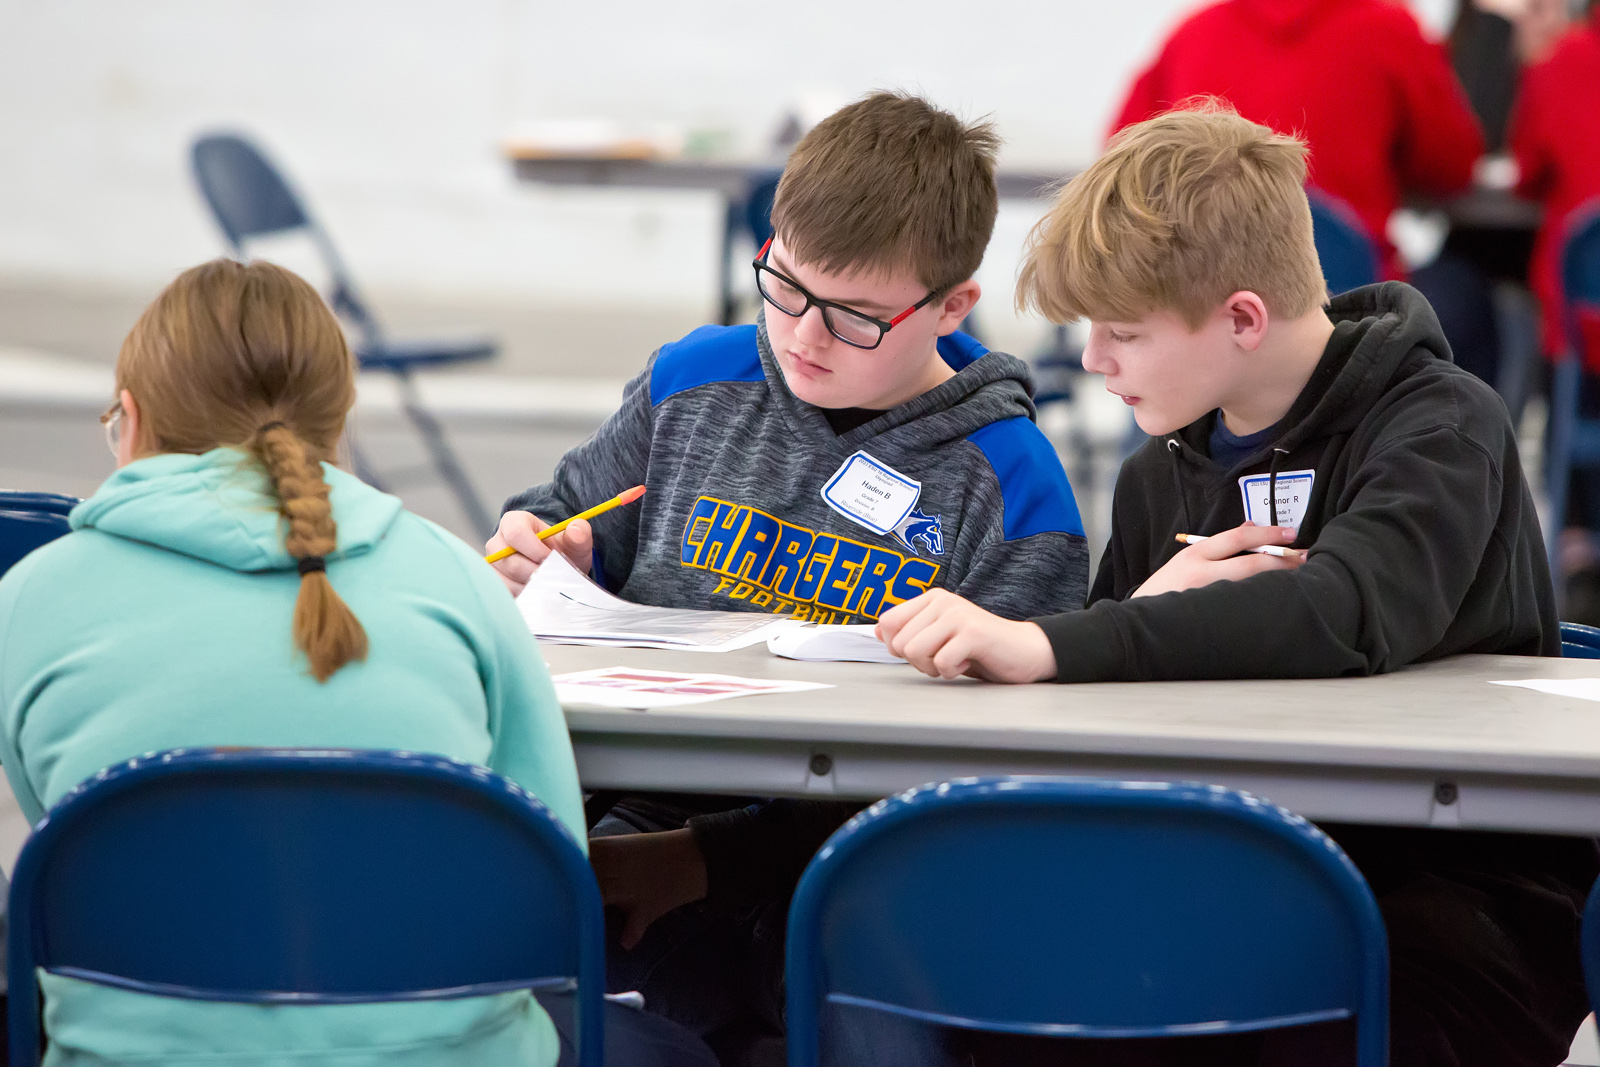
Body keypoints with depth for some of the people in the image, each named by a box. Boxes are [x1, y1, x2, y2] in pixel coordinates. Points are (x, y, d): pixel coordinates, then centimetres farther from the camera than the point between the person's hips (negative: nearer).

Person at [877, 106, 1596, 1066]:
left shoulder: (1439, 429, -10)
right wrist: (1150, 618, -9)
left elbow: (1343, 618, -30)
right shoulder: (1162, 476, 13)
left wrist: (1046, 646, -38)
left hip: (1458, 889, -6)